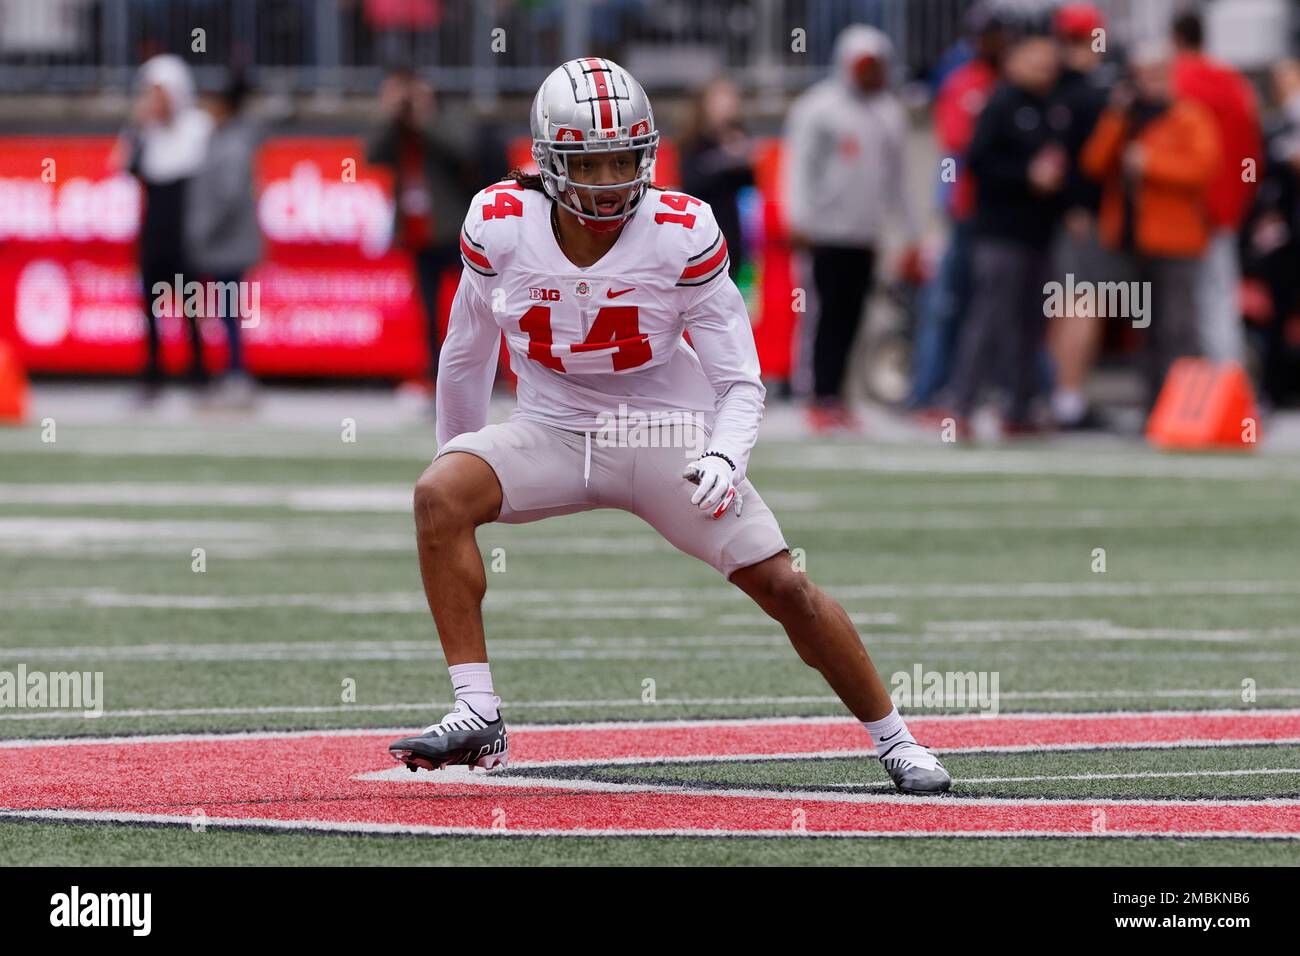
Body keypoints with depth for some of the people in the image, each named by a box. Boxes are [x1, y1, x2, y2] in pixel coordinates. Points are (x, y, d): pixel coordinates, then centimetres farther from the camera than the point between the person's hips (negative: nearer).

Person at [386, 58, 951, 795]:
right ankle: (478, 717, -25)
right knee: (441, 493, -26)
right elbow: (467, 359, 5)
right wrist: (463, 456, 15)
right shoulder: (501, 226, -14)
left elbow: (741, 384, -12)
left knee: (780, 584, -8)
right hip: (553, 433, 1)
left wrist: (725, 459, -32)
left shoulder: (682, 236, -18)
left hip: (667, 438, -1)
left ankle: (895, 741, 14)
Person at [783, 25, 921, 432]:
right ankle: (824, 400, -7)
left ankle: (833, 398, 8)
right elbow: (800, 164, -7)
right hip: (829, 228, -5)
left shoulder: (890, 112, 15)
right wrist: (798, 219, -17)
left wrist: (910, 234, 20)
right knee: (833, 314, -8)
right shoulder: (819, 108, -3)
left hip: (867, 233, 5)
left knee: (850, 319, 4)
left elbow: (897, 178, 21)